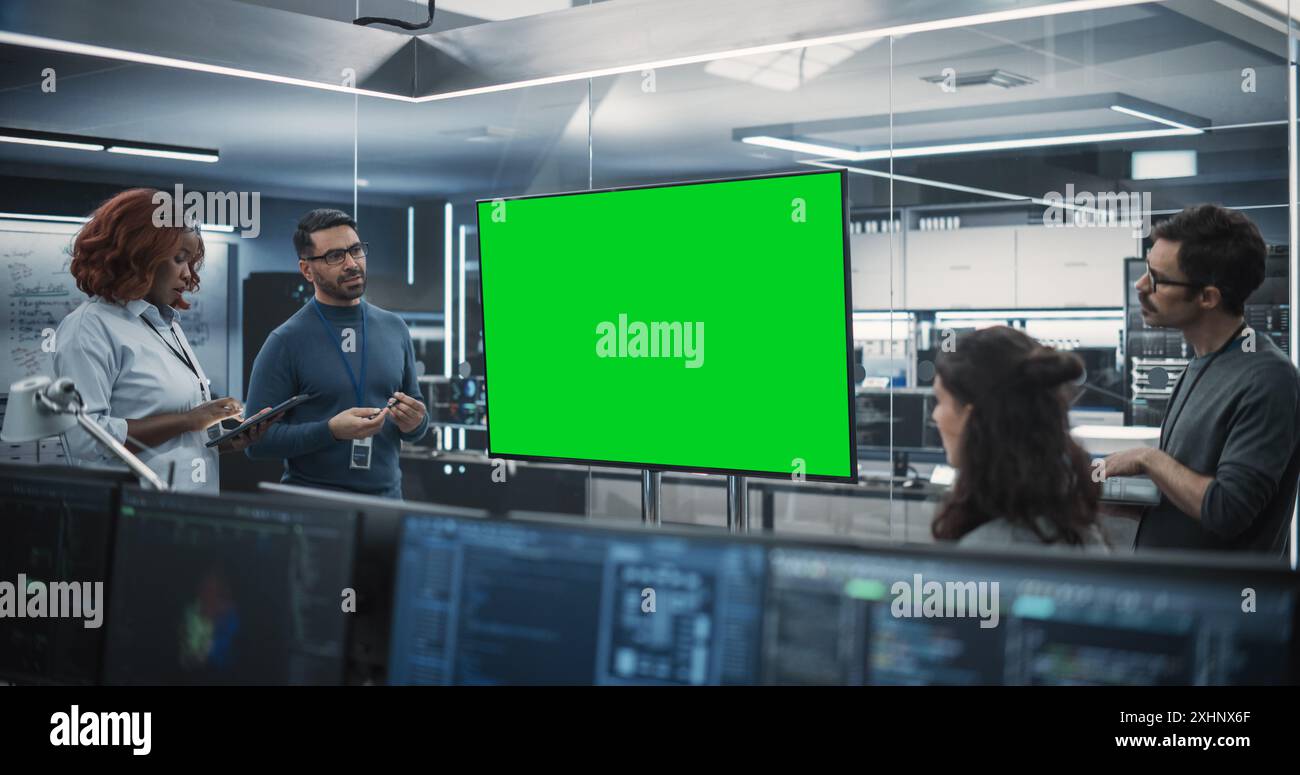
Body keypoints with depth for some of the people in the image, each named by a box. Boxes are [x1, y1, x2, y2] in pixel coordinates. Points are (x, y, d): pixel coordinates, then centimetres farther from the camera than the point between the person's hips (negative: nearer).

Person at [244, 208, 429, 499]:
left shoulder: (394, 329, 5)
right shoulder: (285, 342, -9)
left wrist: (414, 422, -9)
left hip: (387, 497, 4)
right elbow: (258, 441, -11)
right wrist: (331, 430, -22)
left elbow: (415, 419, 13)